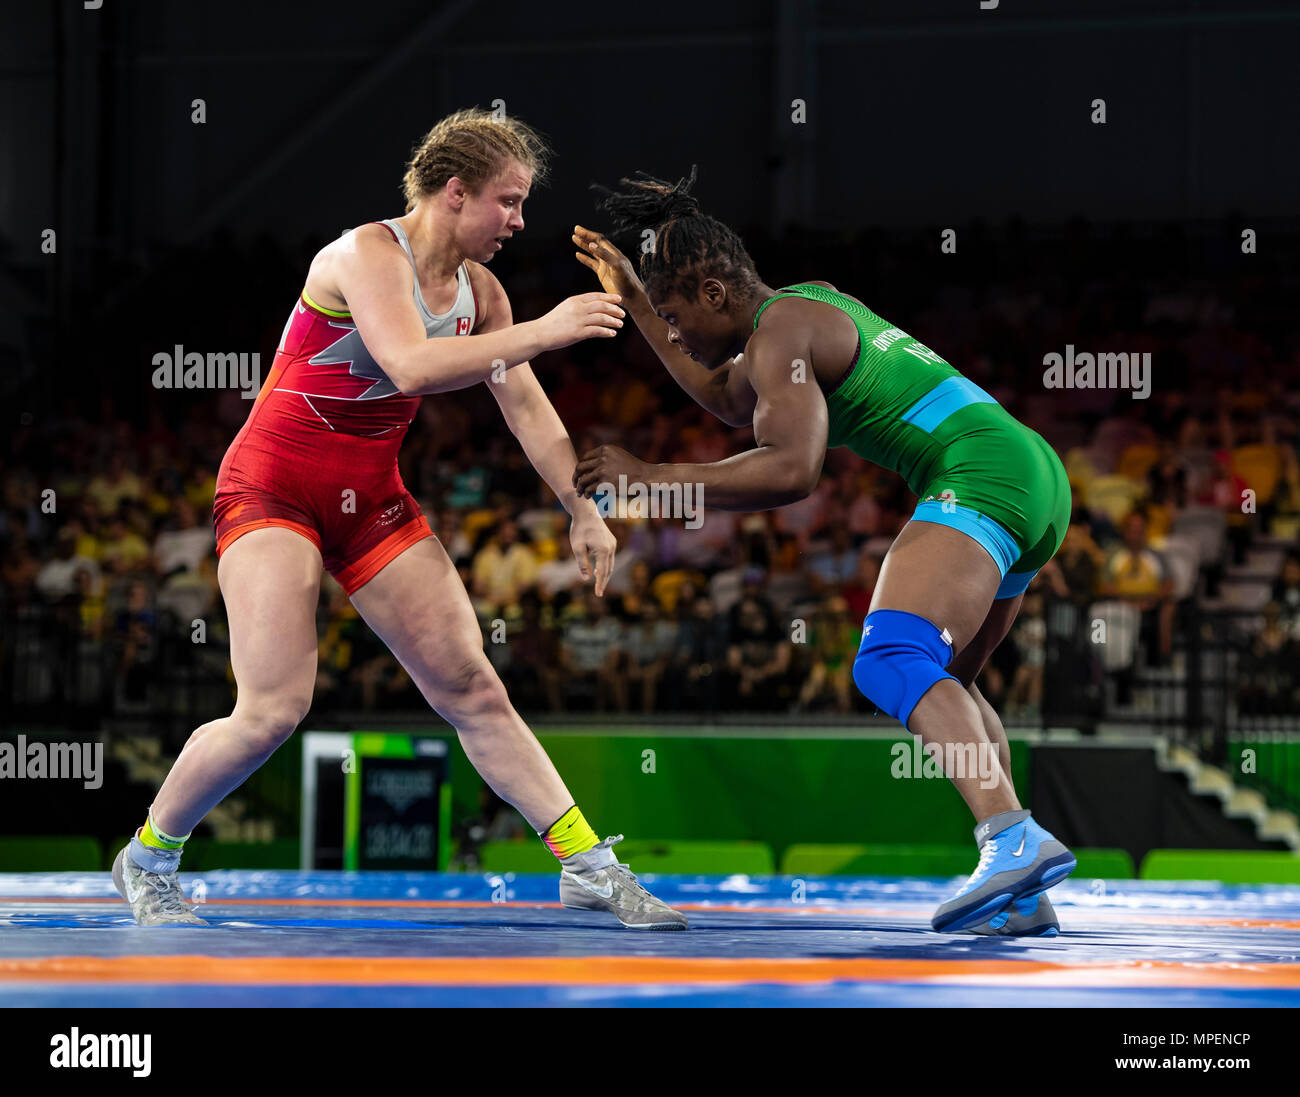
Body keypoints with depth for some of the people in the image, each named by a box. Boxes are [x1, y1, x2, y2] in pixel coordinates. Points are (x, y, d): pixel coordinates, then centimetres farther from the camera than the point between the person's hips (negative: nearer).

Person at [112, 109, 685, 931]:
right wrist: (542, 331, -33)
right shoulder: (366, 255, -18)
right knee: (274, 711, -16)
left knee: (472, 689, 2)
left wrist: (582, 509, 7)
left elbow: (527, 408, 11)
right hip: (273, 487, -7)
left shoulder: (478, 290, 5)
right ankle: (148, 858, 6)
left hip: (371, 502, 7)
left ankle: (588, 866, 5)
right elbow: (411, 366, -34)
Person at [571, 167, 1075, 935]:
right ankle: (1023, 894, 8)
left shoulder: (780, 336, -6)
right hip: (1038, 475, 11)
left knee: (891, 663, -27)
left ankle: (1014, 840, -48)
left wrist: (653, 478, -15)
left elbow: (793, 470, -21)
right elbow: (732, 398, 40)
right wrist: (633, 297, 39)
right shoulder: (811, 299, 24)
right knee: (942, 685, 19)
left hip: (982, 478, -11)